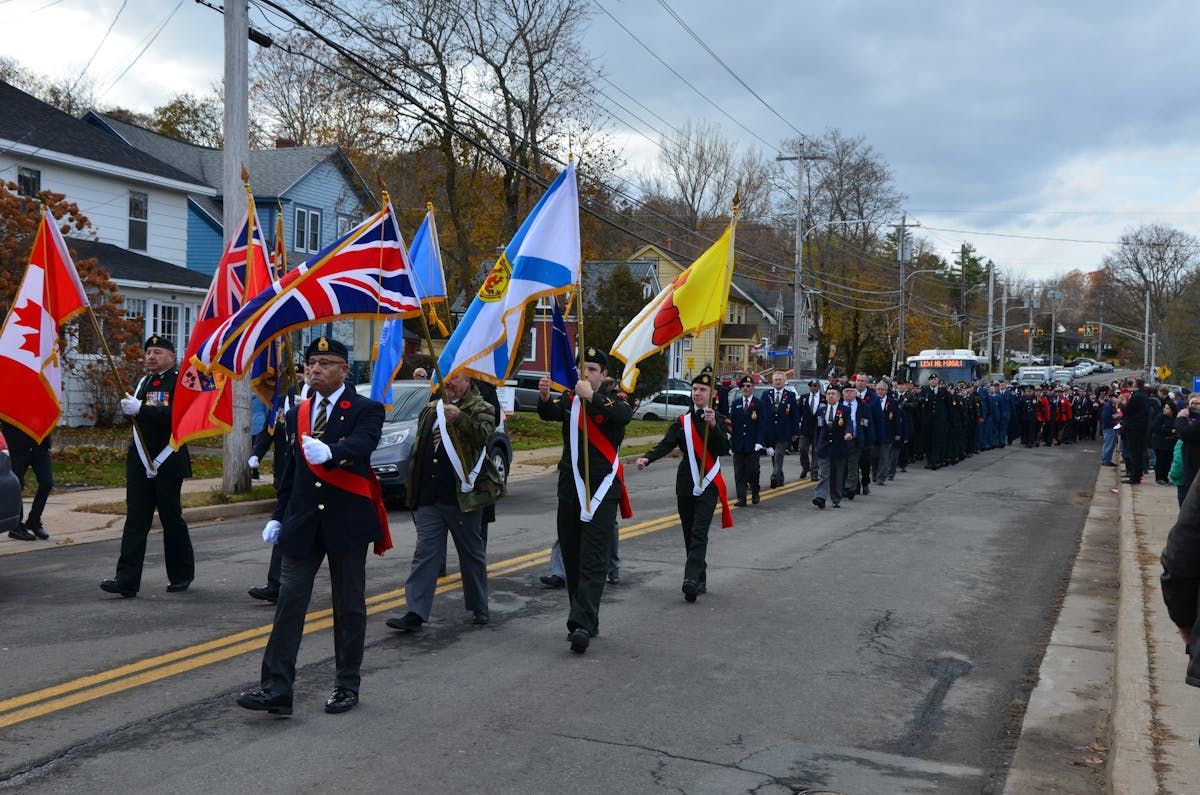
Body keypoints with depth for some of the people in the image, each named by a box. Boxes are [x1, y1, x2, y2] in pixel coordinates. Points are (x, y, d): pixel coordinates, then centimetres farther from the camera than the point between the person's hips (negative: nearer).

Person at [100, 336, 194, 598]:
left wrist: (140, 409, -25)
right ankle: (127, 580, -3)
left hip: (167, 462, -5)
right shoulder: (143, 382, 16)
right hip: (140, 460, 5)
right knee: (135, 520, -1)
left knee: (172, 519, 5)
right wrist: (128, 407, -8)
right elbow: (136, 417, 14)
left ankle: (182, 574, 21)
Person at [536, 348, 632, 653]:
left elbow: (625, 415, -23)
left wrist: (592, 397, -34)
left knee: (593, 560, -11)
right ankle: (586, 623, 19)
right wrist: (544, 397, -26)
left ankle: (582, 624, -17)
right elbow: (548, 413, -6)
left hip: (602, 490, -5)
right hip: (570, 489, 5)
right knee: (571, 559, 9)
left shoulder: (614, 397, -1)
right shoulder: (570, 398, 10)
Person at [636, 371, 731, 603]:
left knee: (699, 533, -15)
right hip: (685, 485, 4)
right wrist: (647, 458, -25)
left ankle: (692, 579, -23)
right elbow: (666, 445, -7)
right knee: (689, 535, 9)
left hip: (708, 486, -4)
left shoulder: (719, 421, 1)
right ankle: (700, 581, 21)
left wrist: (713, 426, -26)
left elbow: (724, 449, -12)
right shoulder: (682, 422, 7)